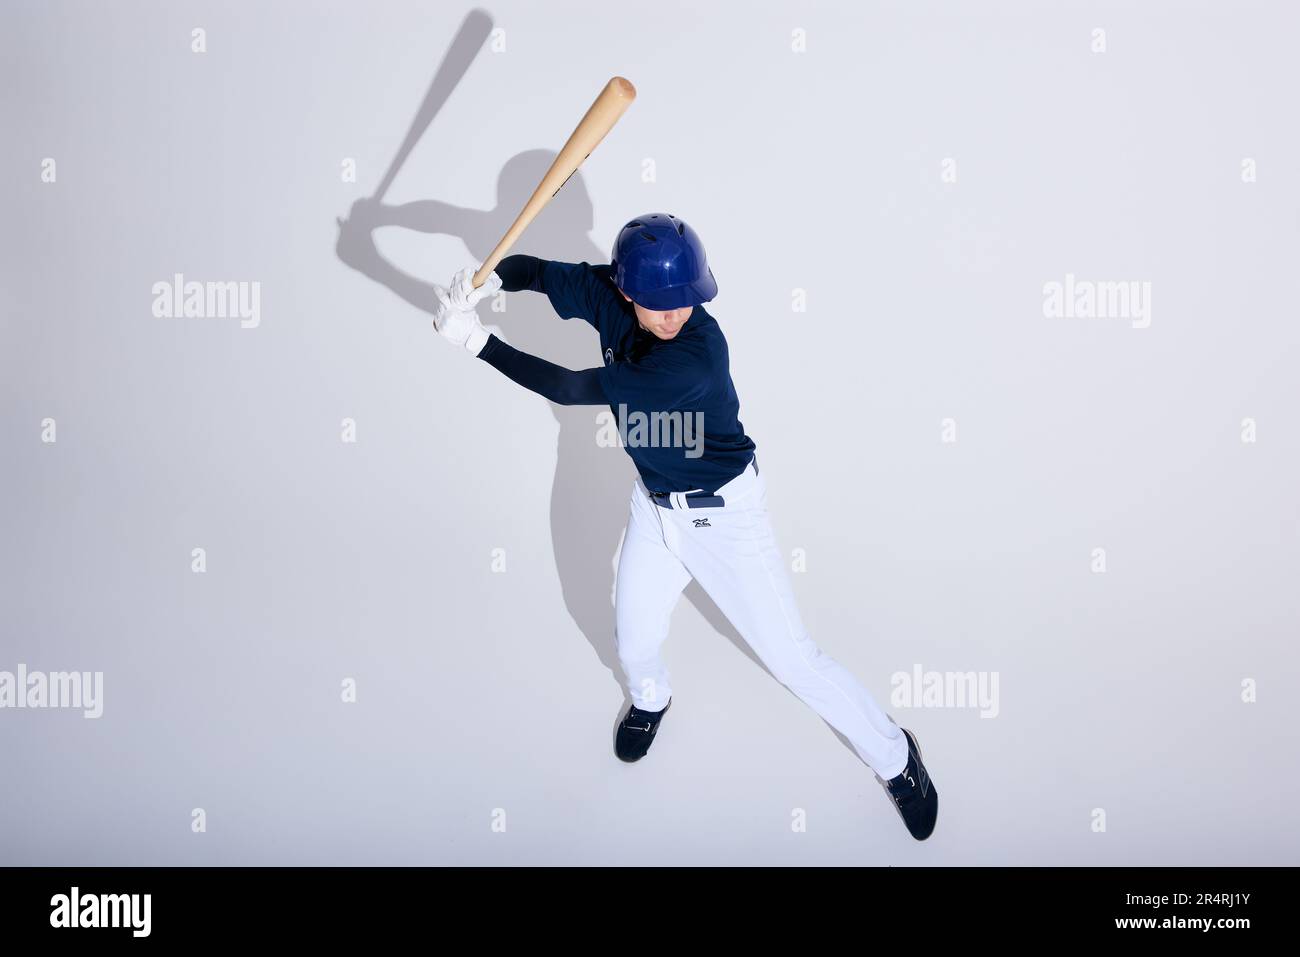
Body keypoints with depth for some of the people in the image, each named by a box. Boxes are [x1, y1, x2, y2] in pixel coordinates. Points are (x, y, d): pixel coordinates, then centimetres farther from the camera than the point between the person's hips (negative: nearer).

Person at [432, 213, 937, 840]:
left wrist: (475, 340, -31)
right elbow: (536, 270, -6)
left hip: (724, 512, -6)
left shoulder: (697, 355, -34)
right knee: (634, 643, 15)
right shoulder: (608, 294, -14)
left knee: (791, 658, -2)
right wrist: (489, 278, -29)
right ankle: (650, 698, 52)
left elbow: (572, 390, -33)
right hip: (654, 505, 6)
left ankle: (894, 758, 20)